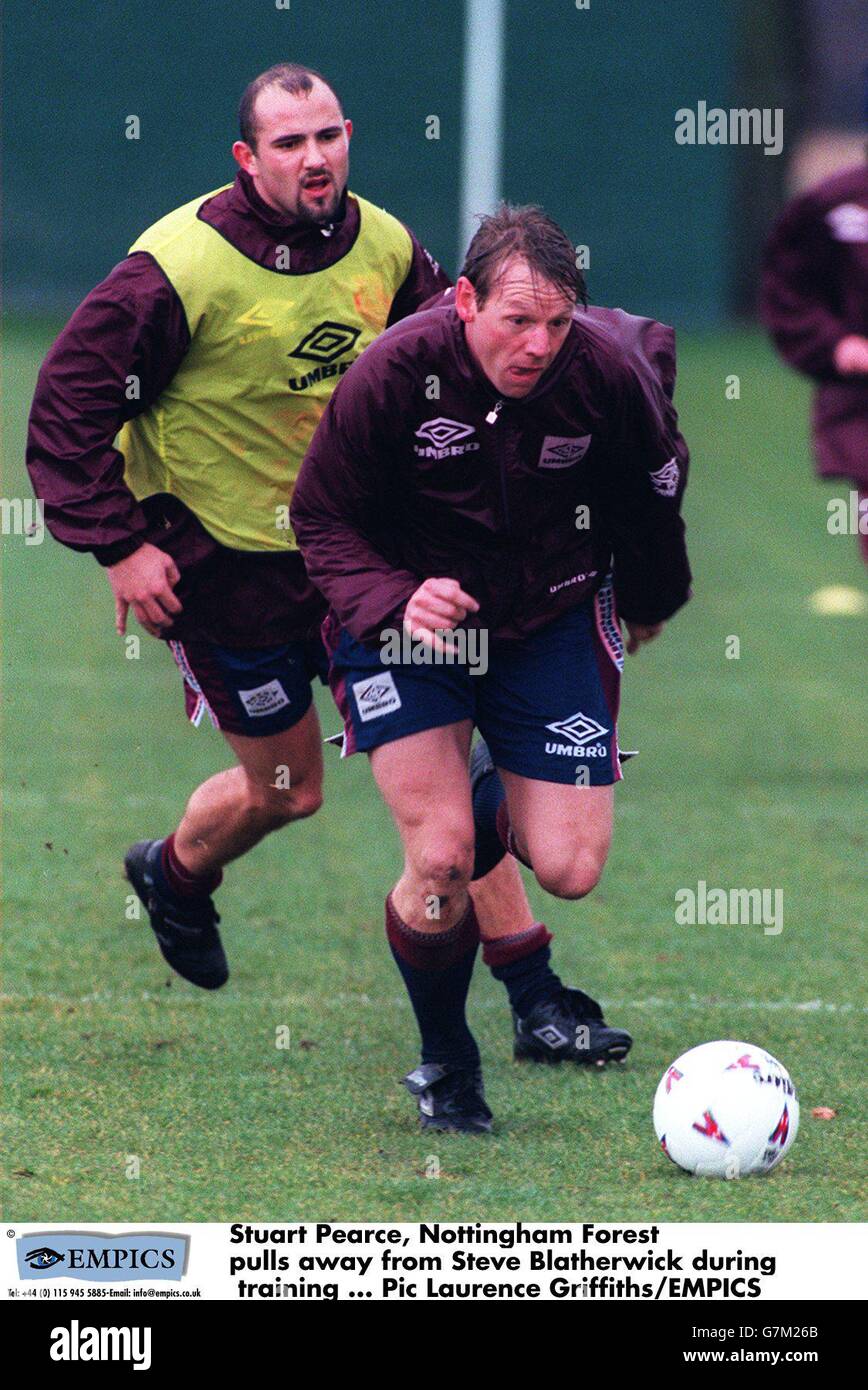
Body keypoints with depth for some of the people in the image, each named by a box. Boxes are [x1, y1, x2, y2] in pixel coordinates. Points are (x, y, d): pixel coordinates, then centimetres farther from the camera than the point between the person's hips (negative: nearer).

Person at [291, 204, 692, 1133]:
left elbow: (652, 490, 6)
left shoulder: (609, 371, -17)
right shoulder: (393, 376, -23)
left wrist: (647, 600, 21)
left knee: (569, 870, -5)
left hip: (551, 618, 2)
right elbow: (322, 522, -11)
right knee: (440, 859, -17)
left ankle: (495, 801, 33)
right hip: (406, 619, -2)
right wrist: (394, 602, -29)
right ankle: (444, 1063, 9)